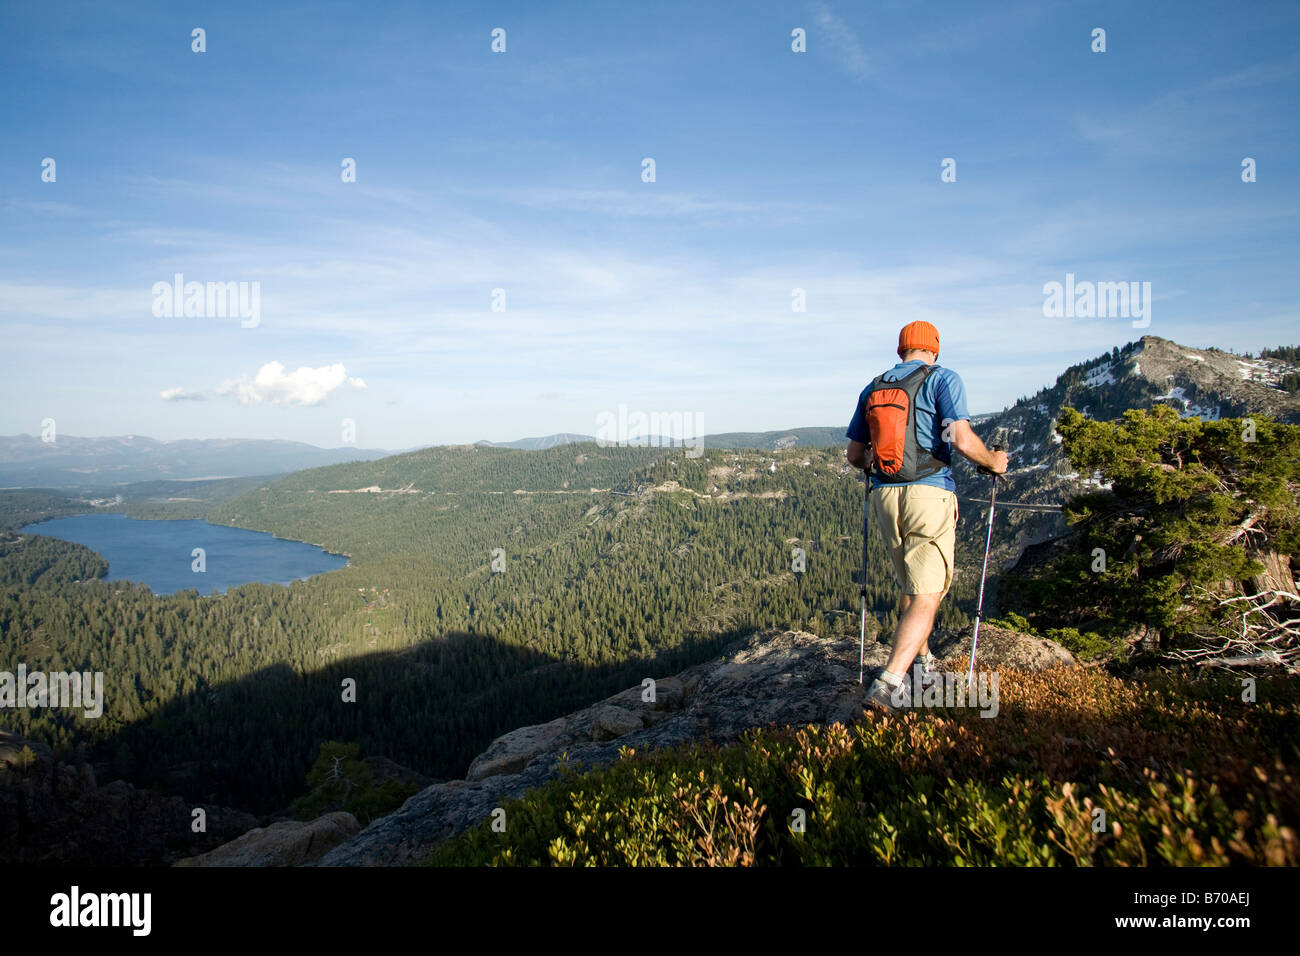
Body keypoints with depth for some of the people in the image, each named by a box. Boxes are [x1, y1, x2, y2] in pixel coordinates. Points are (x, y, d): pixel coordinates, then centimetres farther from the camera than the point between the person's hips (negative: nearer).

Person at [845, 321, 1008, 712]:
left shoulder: (873, 387, 13)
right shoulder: (943, 378, -2)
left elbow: (854, 454, 16)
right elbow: (962, 439, -15)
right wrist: (992, 461, 5)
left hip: (885, 498, 6)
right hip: (929, 496, -6)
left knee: (911, 587, 24)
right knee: (927, 598, -5)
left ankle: (922, 662, 34)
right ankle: (888, 684, -17)